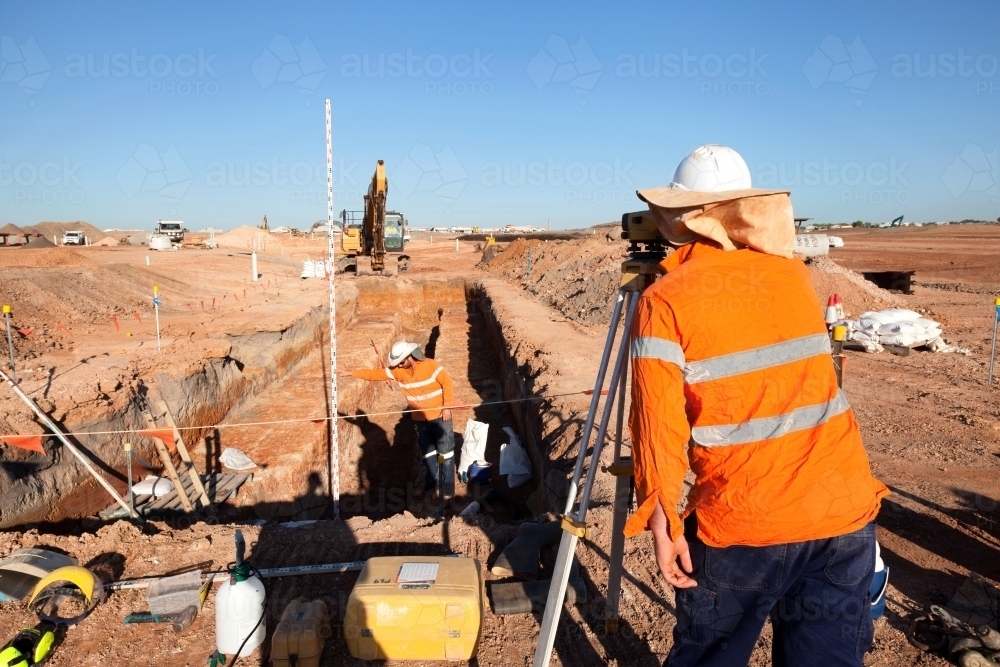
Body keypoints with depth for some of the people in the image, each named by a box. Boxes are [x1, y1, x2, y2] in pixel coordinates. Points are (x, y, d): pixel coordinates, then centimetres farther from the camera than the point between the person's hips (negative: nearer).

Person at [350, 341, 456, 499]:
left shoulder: (430, 365, -18)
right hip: (420, 418, 6)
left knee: (445, 451, -2)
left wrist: (447, 407, -18)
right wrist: (353, 373, -5)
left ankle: (447, 487, 5)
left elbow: (447, 383, -16)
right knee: (427, 450, 17)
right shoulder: (398, 370, -3)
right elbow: (376, 374, -1)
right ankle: (433, 478, 36)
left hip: (439, 416, -5)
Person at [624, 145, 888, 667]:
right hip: (846, 511, 4)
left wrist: (661, 518, -4)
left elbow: (659, 424, -13)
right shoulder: (794, 275, 7)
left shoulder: (665, 301, -9)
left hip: (743, 523, -4)